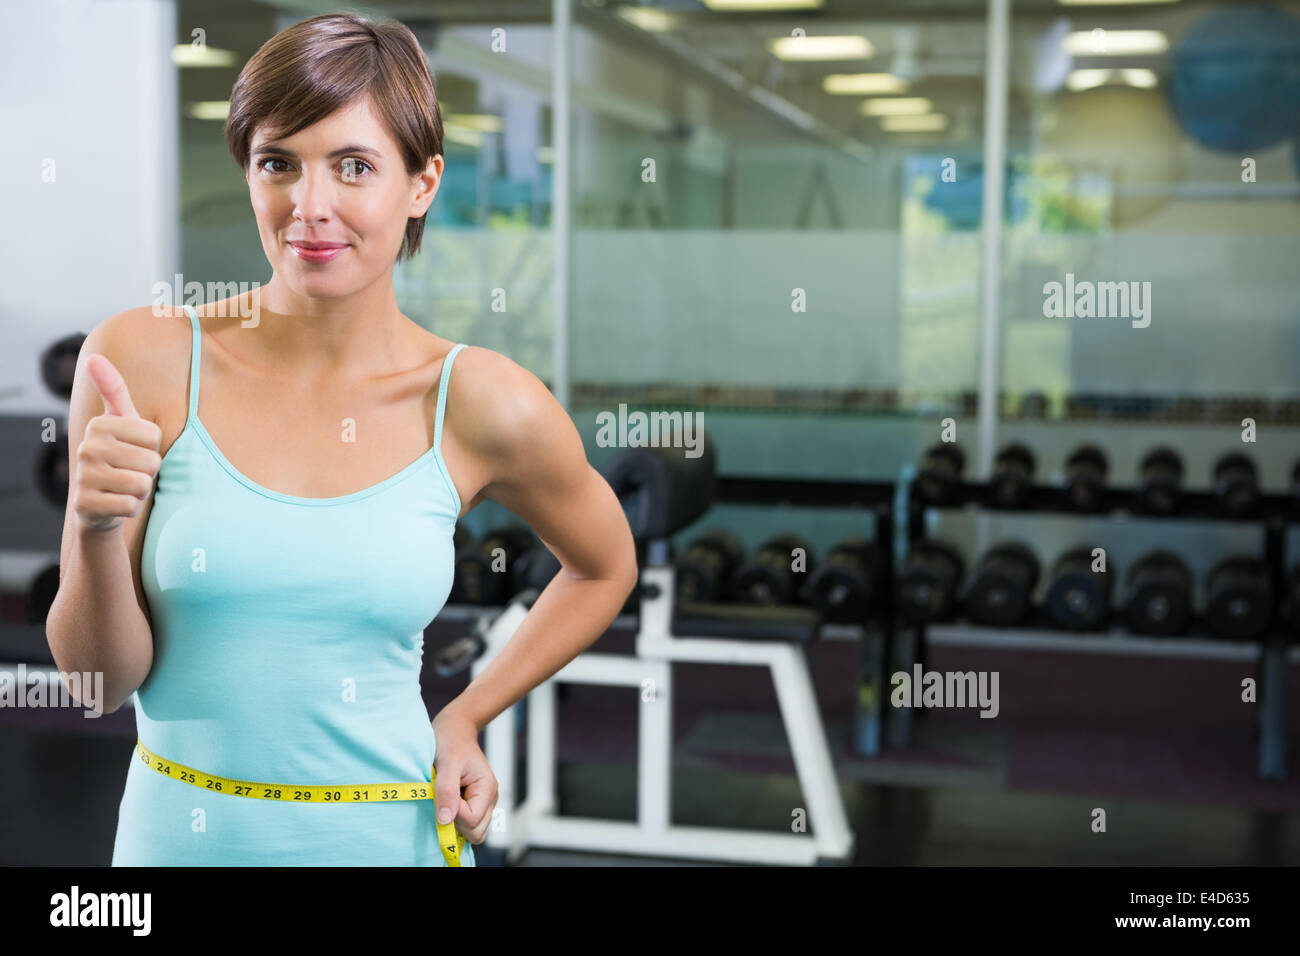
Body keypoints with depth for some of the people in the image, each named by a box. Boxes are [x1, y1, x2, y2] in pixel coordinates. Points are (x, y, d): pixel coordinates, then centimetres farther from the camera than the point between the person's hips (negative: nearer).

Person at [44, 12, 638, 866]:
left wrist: (463, 720, 3)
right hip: (181, 833, 1)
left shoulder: (485, 406, -11)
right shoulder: (145, 361, -11)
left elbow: (604, 569, 9)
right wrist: (98, 530, -24)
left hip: (390, 836, 0)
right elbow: (103, 677, -6)